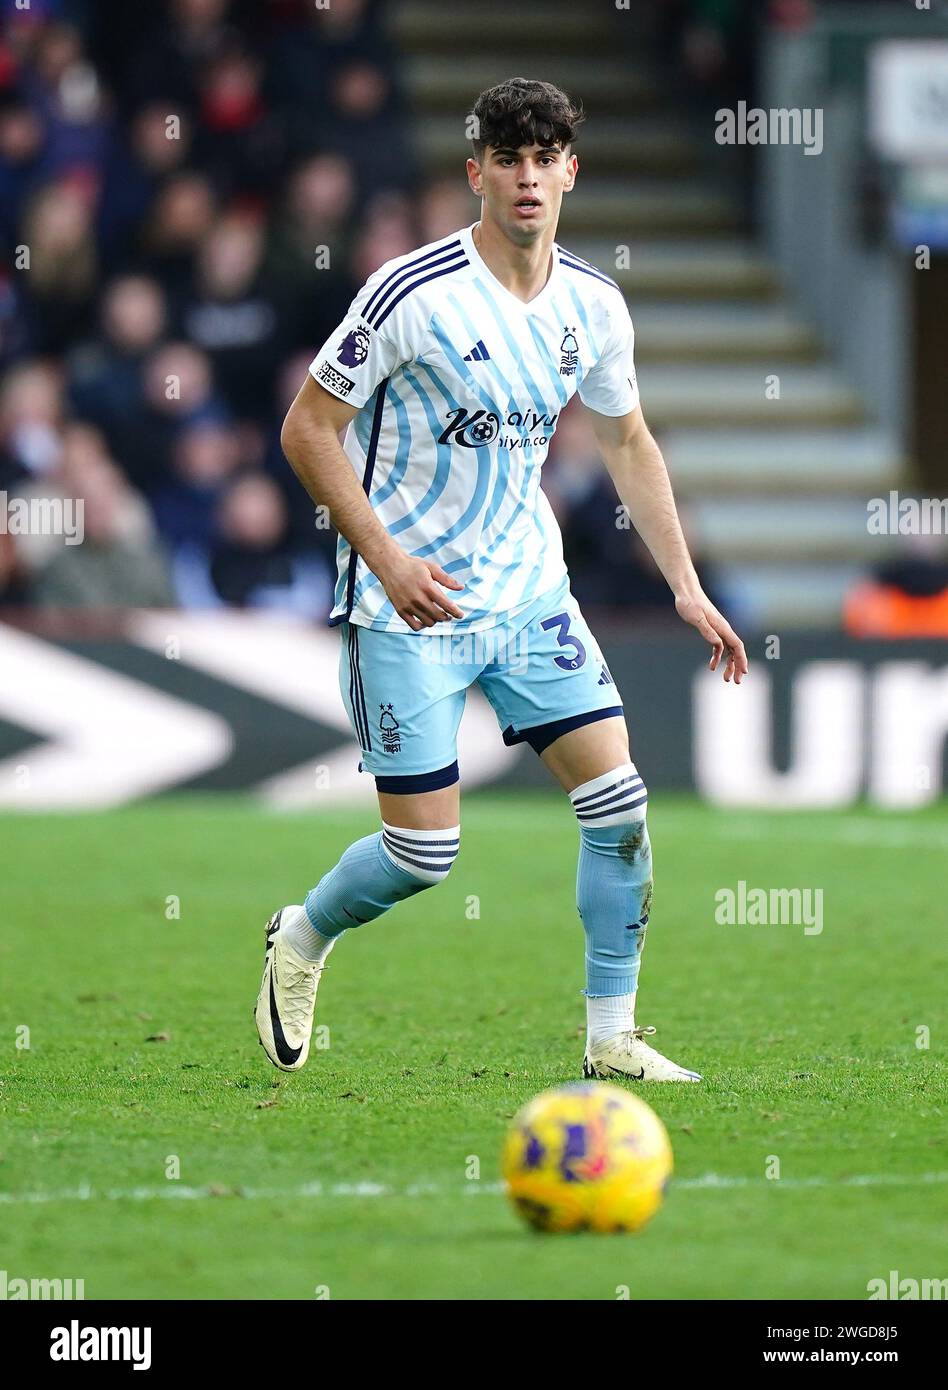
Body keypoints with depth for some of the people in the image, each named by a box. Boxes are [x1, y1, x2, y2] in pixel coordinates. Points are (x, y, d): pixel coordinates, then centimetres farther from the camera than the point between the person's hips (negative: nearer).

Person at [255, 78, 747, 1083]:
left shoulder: (593, 306, 1)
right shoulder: (412, 293, -17)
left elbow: (627, 443, 17)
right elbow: (307, 429, -12)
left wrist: (685, 586, 11)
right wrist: (388, 559, -20)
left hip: (530, 593, 5)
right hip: (408, 605, -5)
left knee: (619, 802, -5)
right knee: (424, 850, -5)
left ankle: (611, 1037, 8)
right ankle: (301, 938, 26)